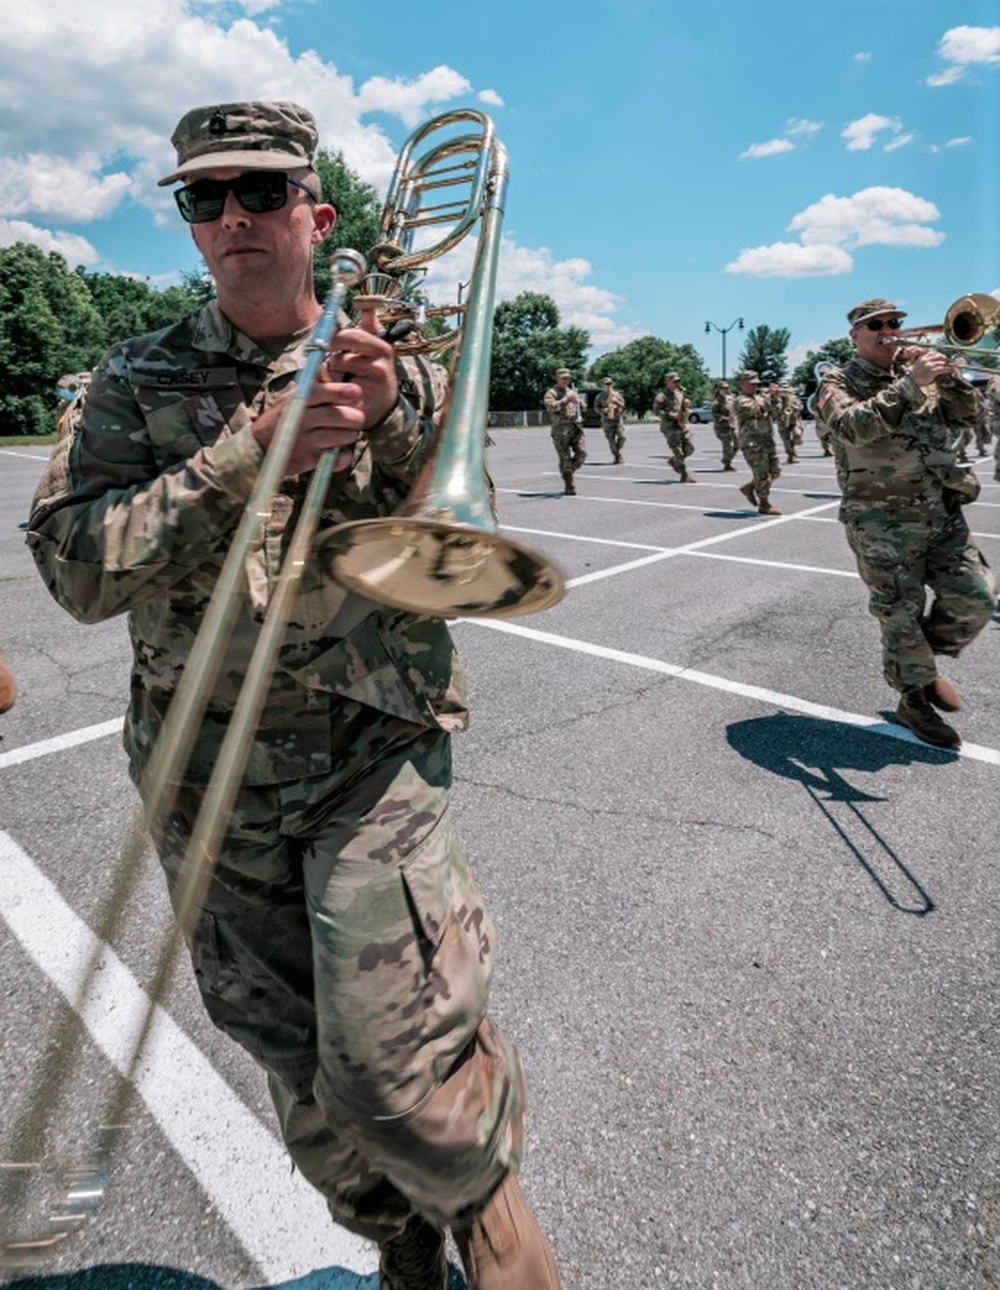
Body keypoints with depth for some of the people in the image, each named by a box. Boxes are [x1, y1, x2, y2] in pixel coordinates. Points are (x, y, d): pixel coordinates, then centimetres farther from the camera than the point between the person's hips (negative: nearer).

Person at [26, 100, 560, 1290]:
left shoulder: (393, 369, 6)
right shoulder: (138, 380, 6)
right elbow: (76, 570, -8)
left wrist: (393, 420, -14)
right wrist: (247, 452, -18)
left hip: (374, 749, -2)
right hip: (208, 770, 3)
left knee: (391, 1070, -8)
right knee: (299, 1067, 15)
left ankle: (485, 1192, 29)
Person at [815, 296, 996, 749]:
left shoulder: (916, 370, 16)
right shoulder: (839, 381, -1)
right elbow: (853, 426, -22)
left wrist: (945, 373, -7)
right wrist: (909, 385, -28)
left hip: (944, 513, 6)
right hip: (883, 521, -5)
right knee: (901, 614, 1)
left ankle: (923, 663, 27)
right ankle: (914, 699, 19)